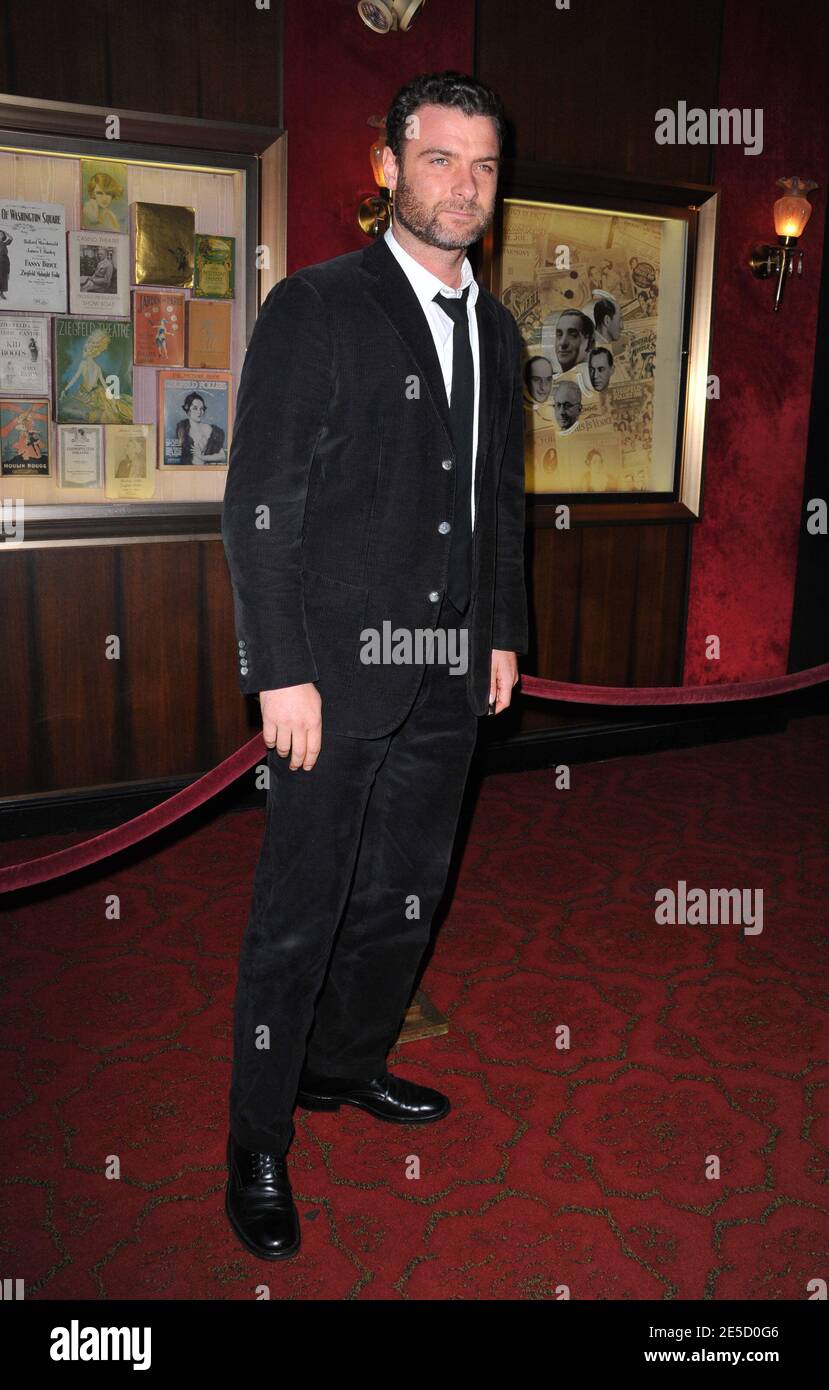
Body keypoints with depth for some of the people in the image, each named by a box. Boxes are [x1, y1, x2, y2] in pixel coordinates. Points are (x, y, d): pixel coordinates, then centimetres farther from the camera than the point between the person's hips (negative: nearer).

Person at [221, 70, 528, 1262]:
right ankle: (258, 1149, 21)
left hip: (449, 676, 6)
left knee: (406, 896, 16)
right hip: (338, 676, -6)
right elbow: (258, 502, -11)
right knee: (298, 917, 3)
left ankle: (347, 1066, 39)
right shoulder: (316, 307, -6)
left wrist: (505, 632, 14)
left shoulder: (496, 330, 13)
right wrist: (283, 670, -15)